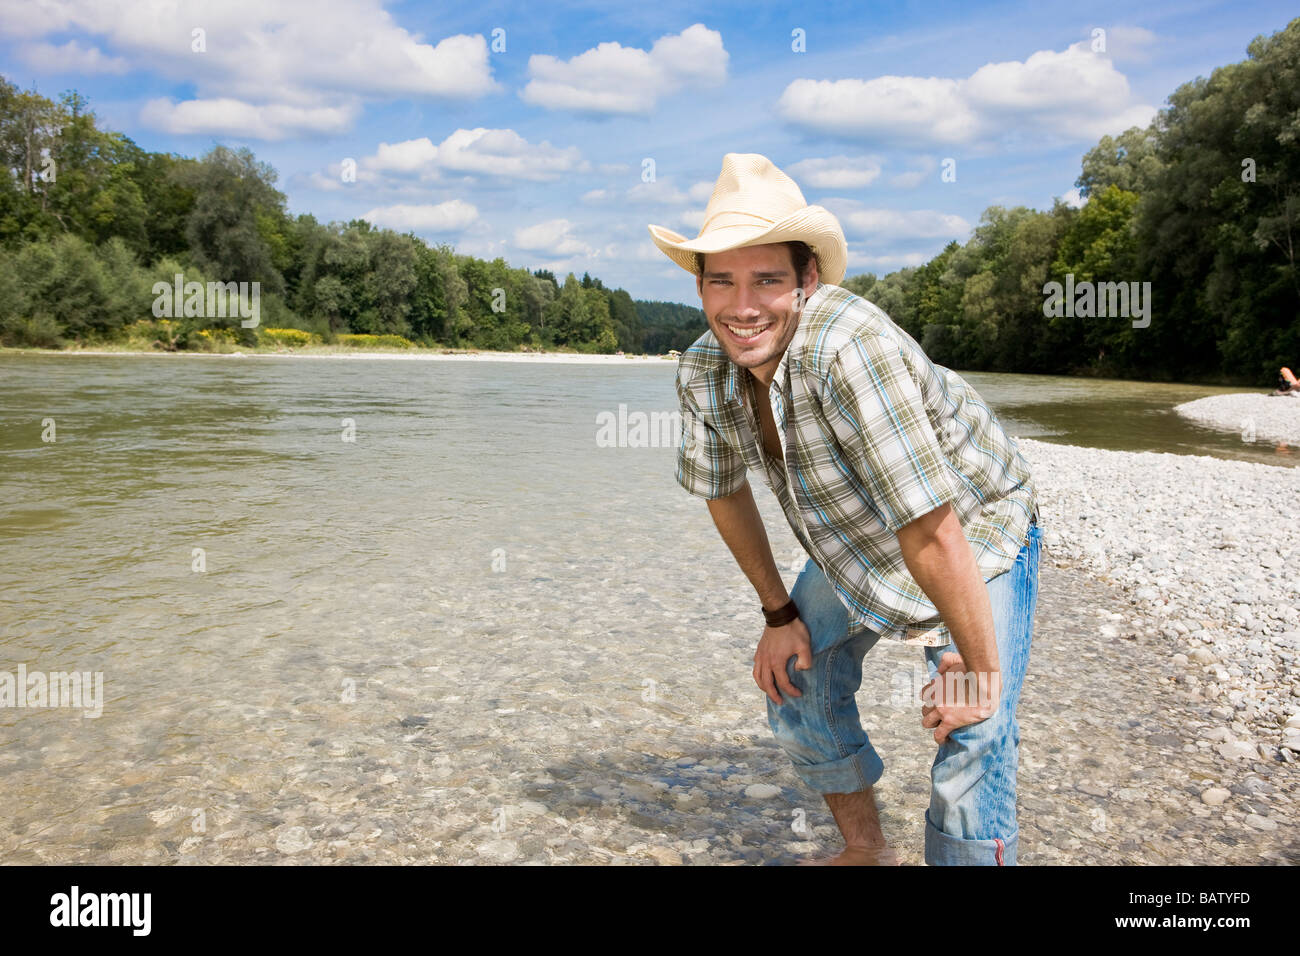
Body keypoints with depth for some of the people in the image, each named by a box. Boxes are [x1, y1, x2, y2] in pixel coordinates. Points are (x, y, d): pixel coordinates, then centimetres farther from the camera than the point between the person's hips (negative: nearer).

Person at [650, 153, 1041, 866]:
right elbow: (724, 489, 1)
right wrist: (778, 612, 5)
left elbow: (932, 532, -36)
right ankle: (865, 851, 36)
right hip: (849, 551, 6)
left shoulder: (849, 347, -40)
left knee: (971, 739, -17)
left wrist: (978, 668, -27)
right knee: (797, 689, 12)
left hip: (975, 538, -6)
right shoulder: (702, 372, -17)